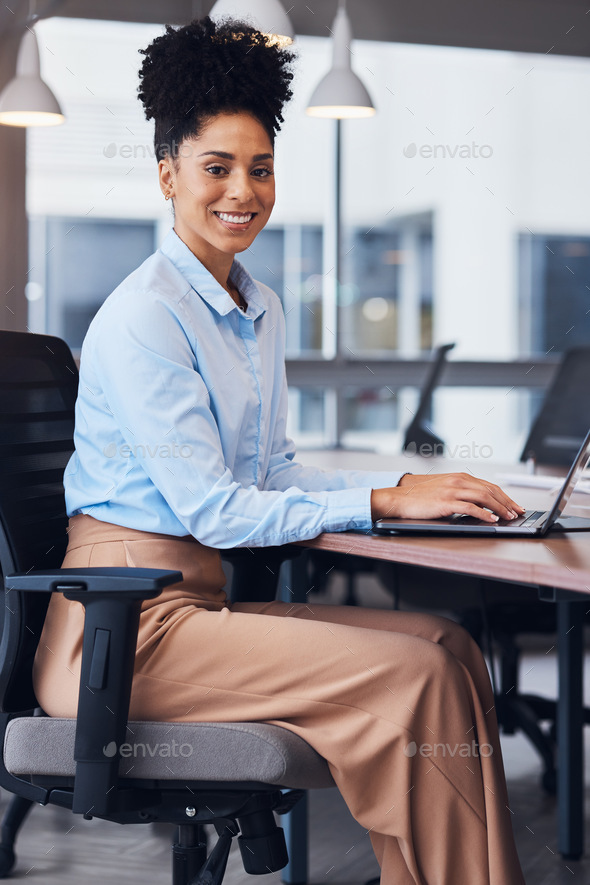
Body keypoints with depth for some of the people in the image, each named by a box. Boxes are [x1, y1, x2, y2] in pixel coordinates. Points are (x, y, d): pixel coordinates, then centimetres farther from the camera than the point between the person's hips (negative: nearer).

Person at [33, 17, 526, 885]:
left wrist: (407, 480, 1)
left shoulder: (260, 309, 15)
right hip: (130, 621, -8)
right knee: (417, 676, -19)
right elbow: (214, 511, -18)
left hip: (205, 600, 9)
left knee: (449, 643, -7)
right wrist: (387, 502, -20)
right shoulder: (144, 318, -14)